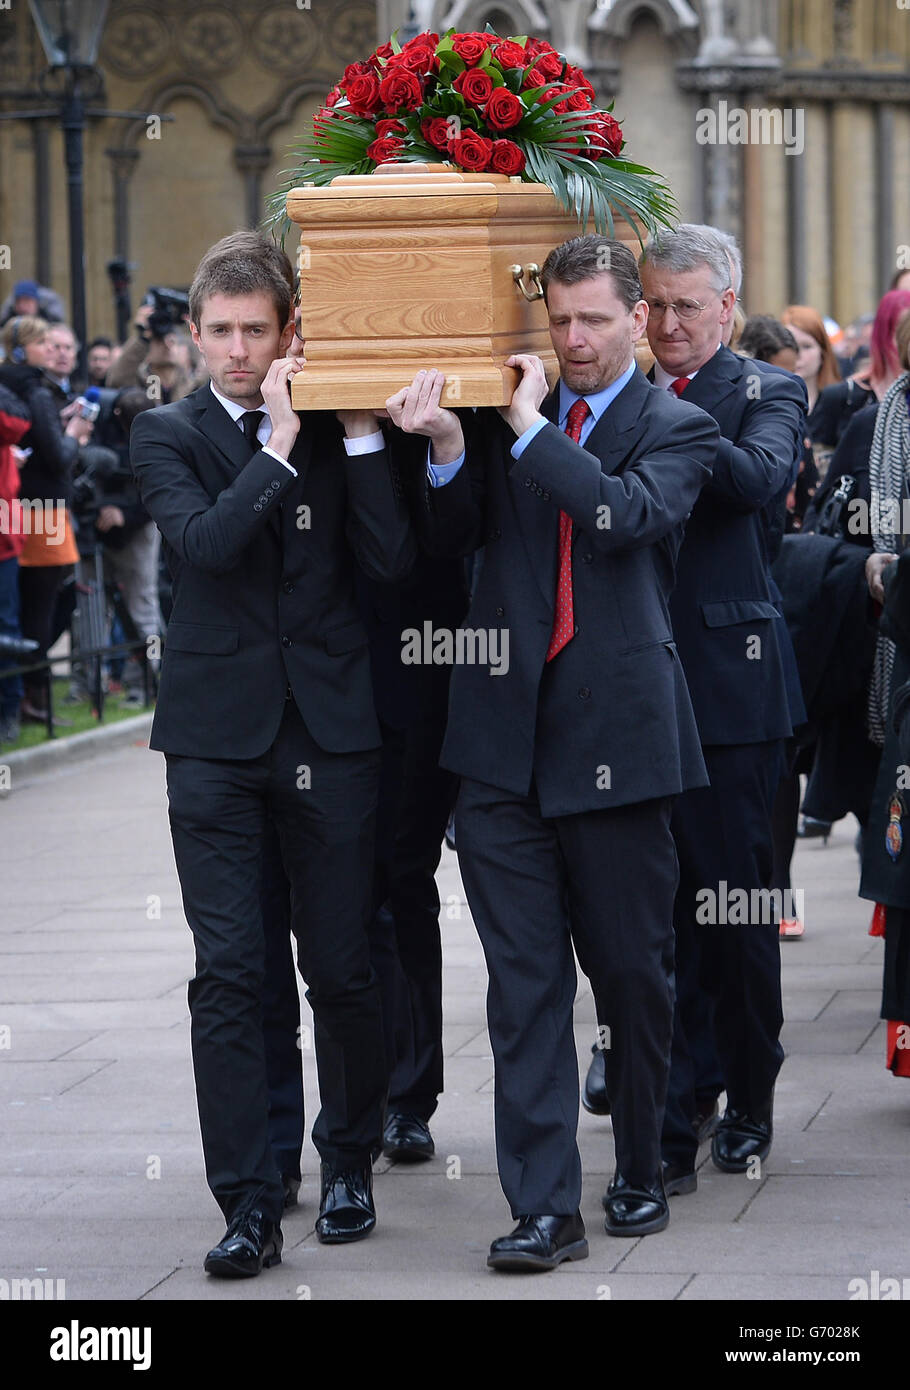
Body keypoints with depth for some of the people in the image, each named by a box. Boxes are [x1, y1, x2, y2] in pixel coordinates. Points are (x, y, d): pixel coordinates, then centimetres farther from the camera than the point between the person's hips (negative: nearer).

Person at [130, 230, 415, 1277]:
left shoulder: (339, 432, 7)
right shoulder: (168, 435, 4)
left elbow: (392, 559, -5)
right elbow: (201, 541, -14)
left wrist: (359, 431, -10)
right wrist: (280, 444, -16)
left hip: (328, 728, 1)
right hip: (216, 736, -1)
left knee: (340, 967, 7)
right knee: (227, 975, -5)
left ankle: (349, 1161, 26)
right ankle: (249, 1204, -2)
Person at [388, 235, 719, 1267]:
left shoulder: (674, 429, 3)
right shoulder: (501, 421, 12)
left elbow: (627, 514, -16)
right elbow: (444, 543, 8)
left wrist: (532, 426, -13)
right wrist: (448, 450, -9)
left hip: (617, 734, -2)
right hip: (507, 734, 2)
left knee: (633, 971, 8)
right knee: (524, 979, -1)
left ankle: (639, 1173, 27)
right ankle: (543, 1207, -1)